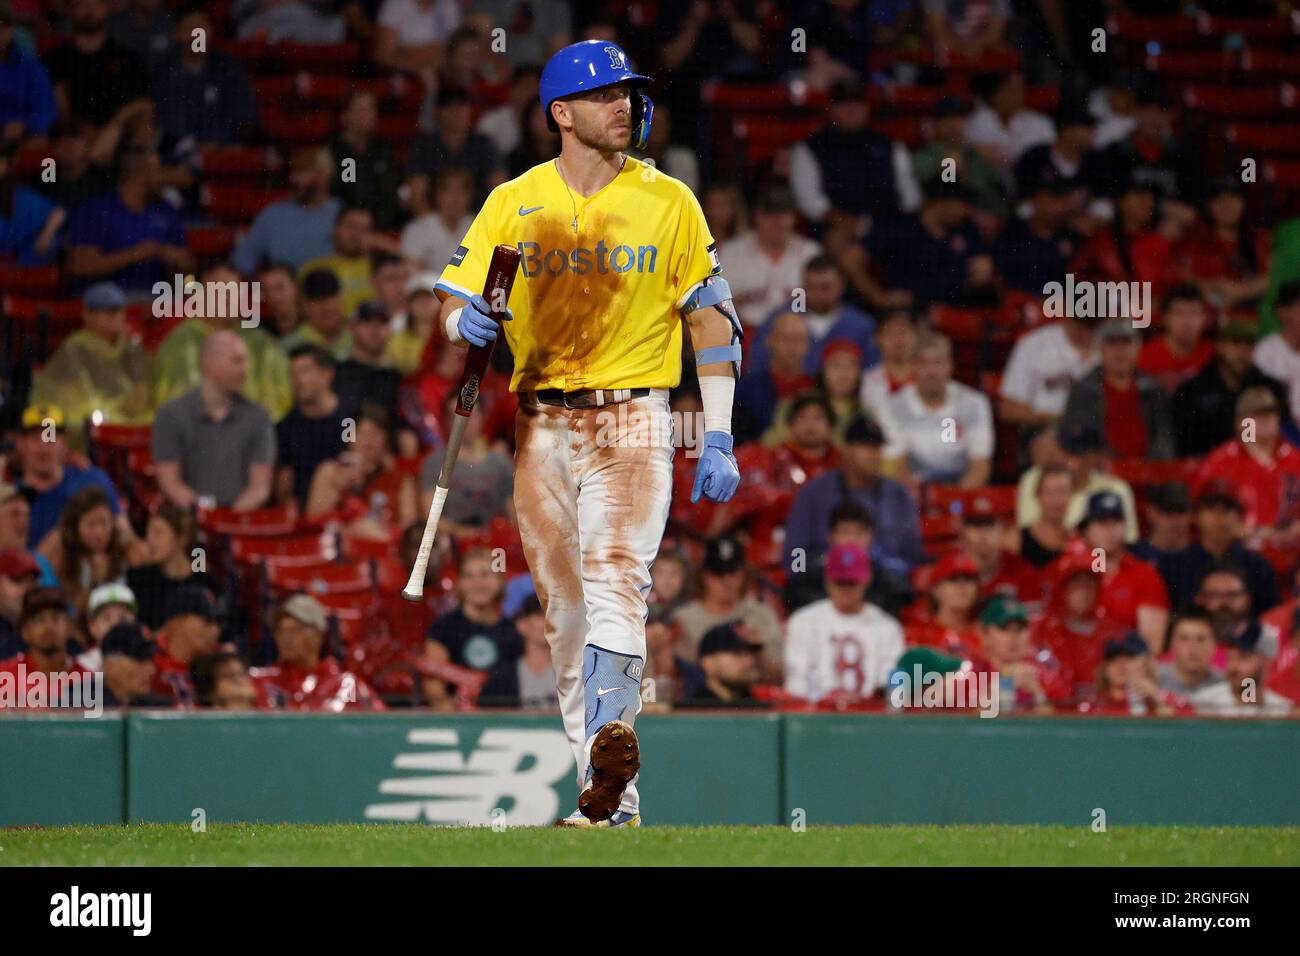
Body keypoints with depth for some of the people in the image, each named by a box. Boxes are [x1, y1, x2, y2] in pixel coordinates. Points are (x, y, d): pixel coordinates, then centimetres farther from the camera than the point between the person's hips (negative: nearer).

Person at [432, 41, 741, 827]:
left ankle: (611, 741, -43)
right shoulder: (513, 203, 8)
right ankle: (611, 796, 9)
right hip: (540, 426, 3)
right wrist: (466, 322, -17)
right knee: (563, 608, 3)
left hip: (633, 420, -3)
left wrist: (718, 439, -2)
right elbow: (456, 299, 9)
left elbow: (713, 319, 5)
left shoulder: (669, 202, 5)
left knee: (618, 576, -24)